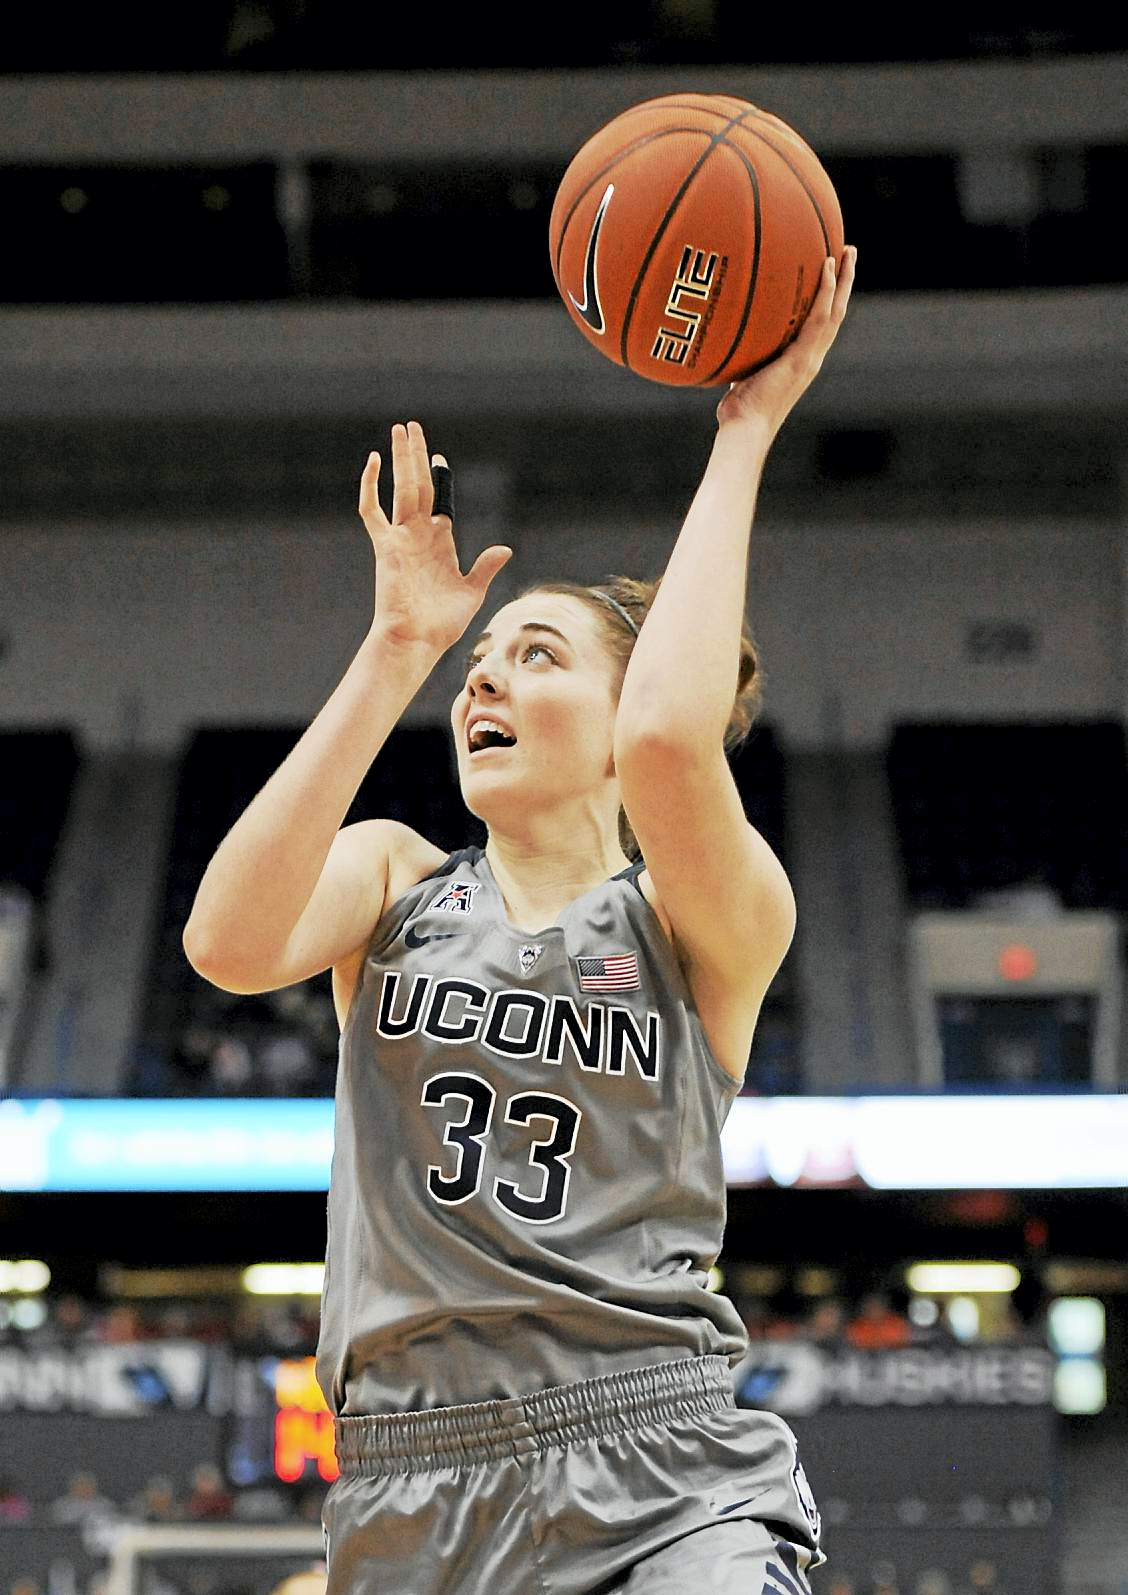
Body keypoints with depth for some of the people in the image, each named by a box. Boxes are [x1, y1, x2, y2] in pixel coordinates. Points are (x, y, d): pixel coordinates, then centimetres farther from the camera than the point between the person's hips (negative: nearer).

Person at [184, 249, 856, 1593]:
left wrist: (744, 434, -9)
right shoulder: (394, 880, 15)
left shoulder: (705, 925, 5)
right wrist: (399, 646, -5)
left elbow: (669, 739, -18)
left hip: (661, 1486, -3)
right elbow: (229, 943, -9)